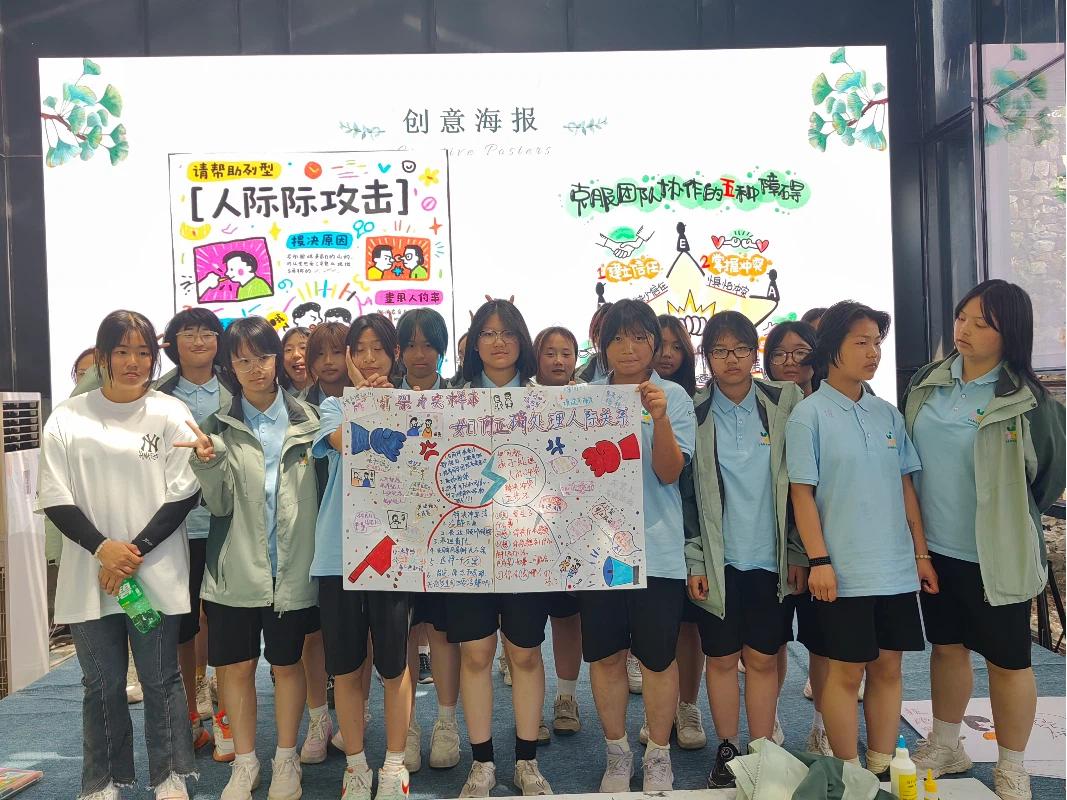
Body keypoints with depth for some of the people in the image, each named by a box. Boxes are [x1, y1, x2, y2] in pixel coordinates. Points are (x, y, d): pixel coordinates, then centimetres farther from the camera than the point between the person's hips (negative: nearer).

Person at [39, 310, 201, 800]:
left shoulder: (171, 414, -1)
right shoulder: (67, 418, 3)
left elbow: (184, 494, -3)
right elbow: (55, 499, 1)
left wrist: (137, 550, -12)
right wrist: (103, 548, -12)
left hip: (156, 573, -1)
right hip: (89, 574, 1)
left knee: (160, 679, 7)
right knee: (102, 683, 11)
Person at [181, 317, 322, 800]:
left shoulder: (307, 421, 0)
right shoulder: (219, 426, 2)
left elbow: (323, 492, 3)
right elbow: (218, 505, -5)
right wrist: (208, 463, -21)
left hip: (292, 568, -1)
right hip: (236, 570, 1)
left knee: (287, 664, 12)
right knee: (235, 666, 10)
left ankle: (286, 759, 30)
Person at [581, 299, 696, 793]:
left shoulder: (674, 397, 0)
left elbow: (669, 472, -10)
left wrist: (659, 418, -25)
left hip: (656, 547, -2)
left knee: (657, 657, 7)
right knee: (604, 655, 11)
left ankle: (658, 757, 27)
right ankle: (617, 756, 29)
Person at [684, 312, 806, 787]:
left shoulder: (784, 402, 1)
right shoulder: (694, 413, -1)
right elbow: (683, 492, -1)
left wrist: (800, 554, 0)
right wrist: (693, 561, -5)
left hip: (771, 558, 0)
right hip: (717, 561, 0)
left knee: (763, 658, 7)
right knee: (722, 659, 9)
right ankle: (726, 752, 25)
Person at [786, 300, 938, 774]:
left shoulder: (887, 413, 9)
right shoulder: (809, 414, -7)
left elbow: (905, 486, 12)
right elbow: (801, 492, -9)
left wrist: (921, 553, 10)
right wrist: (818, 561, -13)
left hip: (897, 567, 5)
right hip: (843, 570, -5)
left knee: (888, 667, 12)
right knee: (846, 671, 3)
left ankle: (882, 768, 27)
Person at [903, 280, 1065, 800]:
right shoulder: (927, 384, 1)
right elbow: (906, 456, 11)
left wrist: (1010, 522, 9)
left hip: (995, 555, -4)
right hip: (933, 546, 5)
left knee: (1007, 661, 10)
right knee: (947, 646, 19)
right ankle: (945, 746, 37)